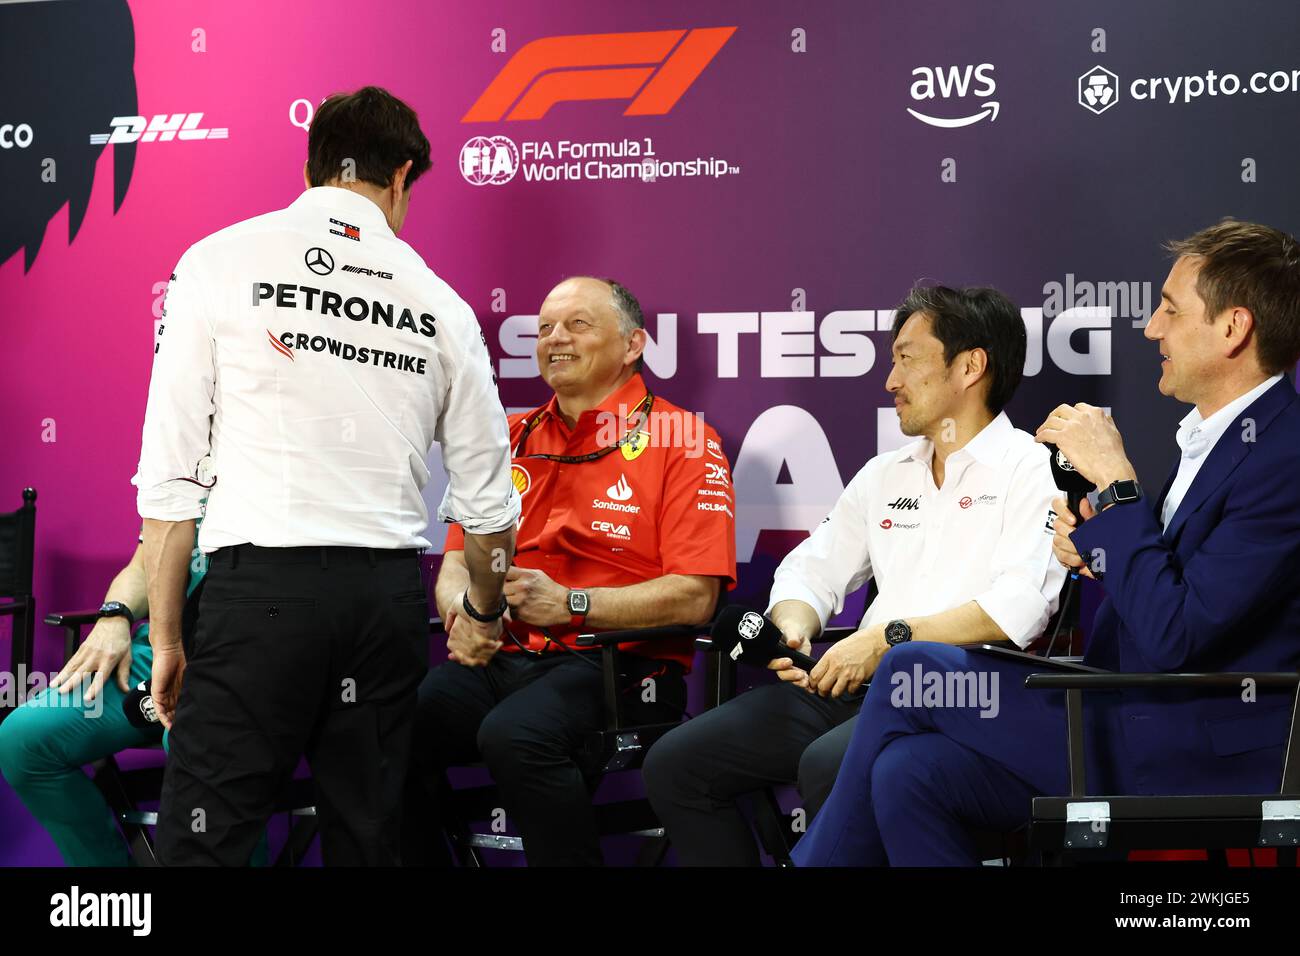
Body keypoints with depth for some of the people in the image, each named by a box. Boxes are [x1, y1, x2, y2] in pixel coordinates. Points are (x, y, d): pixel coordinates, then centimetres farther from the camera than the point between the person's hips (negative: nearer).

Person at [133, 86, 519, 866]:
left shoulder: (221, 262, 3)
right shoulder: (438, 303, 11)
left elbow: (170, 475, -2)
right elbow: (488, 503, 15)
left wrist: (166, 636, 4)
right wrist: (484, 611, 34)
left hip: (263, 580, -3)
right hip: (392, 593, 4)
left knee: (205, 839, -2)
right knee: (367, 839, 11)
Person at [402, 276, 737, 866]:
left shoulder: (680, 441, 2)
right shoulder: (512, 439, 20)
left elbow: (694, 598, -6)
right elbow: (457, 559, 20)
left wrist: (568, 603, -14)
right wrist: (463, 613, -4)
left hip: (616, 664, -5)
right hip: (502, 658, 5)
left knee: (516, 734, -36)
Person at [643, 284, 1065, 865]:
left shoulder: (1030, 469, -1)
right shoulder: (884, 476, 23)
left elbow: (1019, 606, -15)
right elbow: (812, 571, 24)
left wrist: (889, 638, -17)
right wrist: (793, 628, 0)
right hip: (857, 683, 7)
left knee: (827, 768, -36)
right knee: (676, 763, -6)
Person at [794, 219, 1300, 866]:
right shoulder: (1210, 435, 14)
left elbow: (1172, 636, -23)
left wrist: (1115, 482, -17)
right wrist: (1091, 538, 2)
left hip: (1196, 761, -9)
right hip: (1134, 722, 9)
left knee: (910, 673, -7)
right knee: (909, 772, -7)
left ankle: (820, 856, 11)